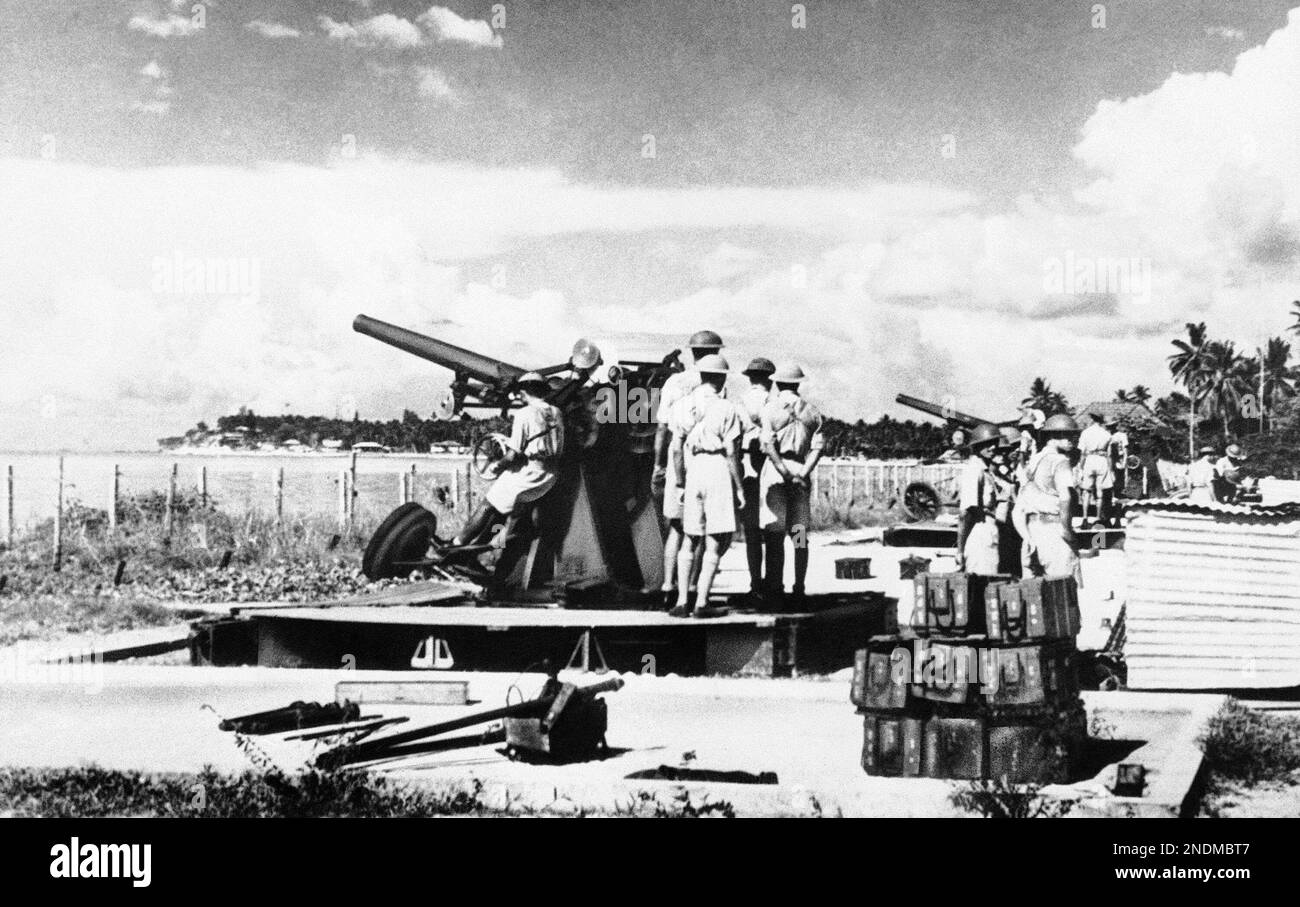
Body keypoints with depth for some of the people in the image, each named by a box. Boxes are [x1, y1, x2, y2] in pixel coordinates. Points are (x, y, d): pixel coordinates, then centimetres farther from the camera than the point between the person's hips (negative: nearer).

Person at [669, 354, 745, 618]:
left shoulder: (682, 405, 6)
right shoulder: (726, 409, -6)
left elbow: (676, 449, 6)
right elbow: (731, 452, -8)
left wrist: (681, 483, 14)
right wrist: (739, 486, -1)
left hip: (693, 473, 5)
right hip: (719, 472, -4)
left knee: (691, 540, 14)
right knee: (716, 541, 1)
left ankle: (682, 601, 9)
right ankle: (701, 603, -2)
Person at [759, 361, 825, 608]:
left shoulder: (771, 408, -2)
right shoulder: (811, 411, 10)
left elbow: (768, 446, -13)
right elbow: (817, 447, 0)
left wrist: (787, 474, -14)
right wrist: (802, 474, -8)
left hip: (776, 470, -4)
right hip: (800, 470, 4)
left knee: (775, 535, -2)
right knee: (800, 536, 9)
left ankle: (775, 590, -4)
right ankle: (798, 592, 10)